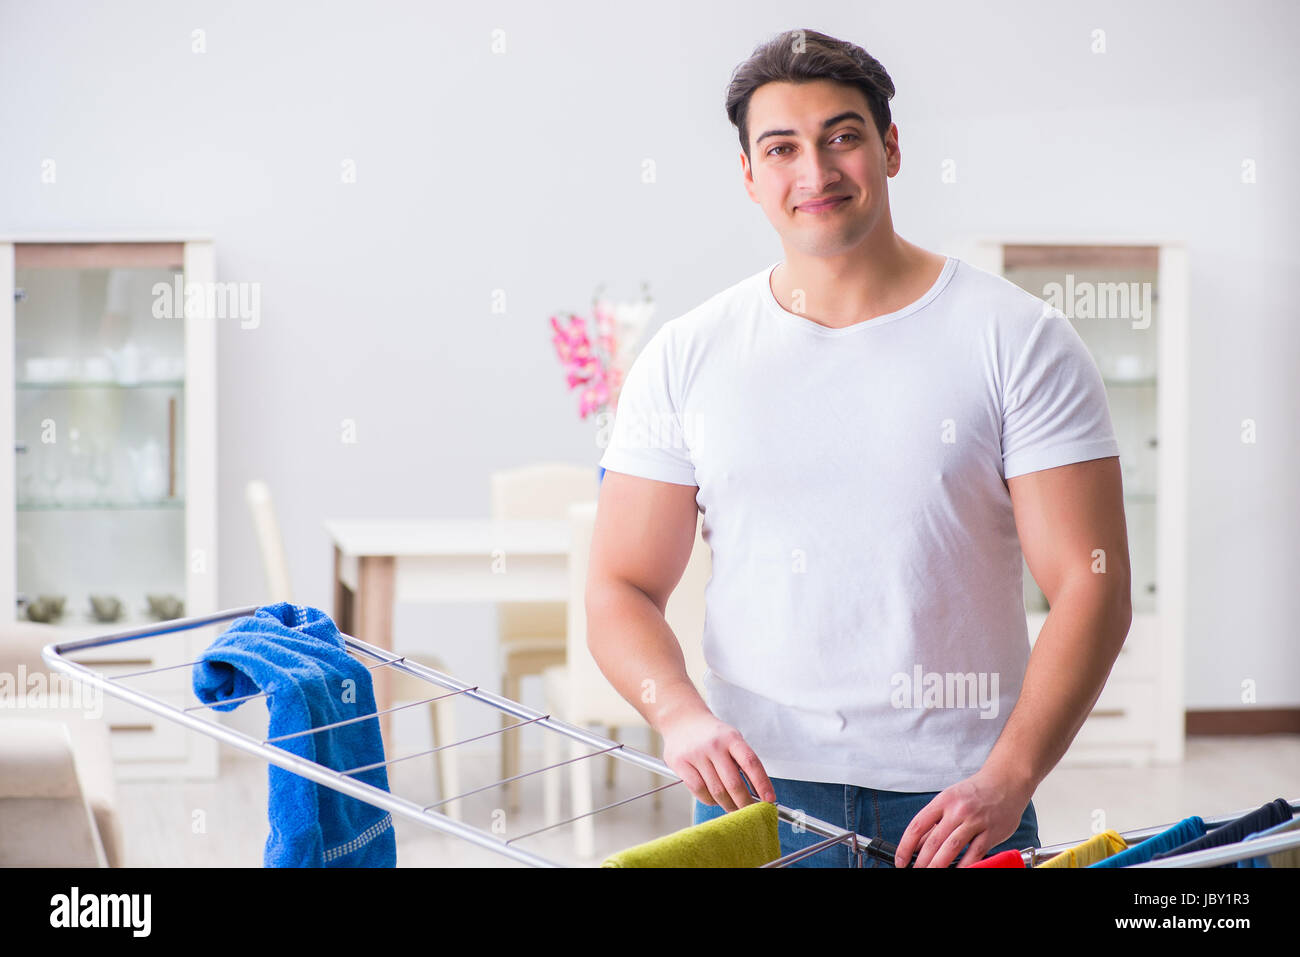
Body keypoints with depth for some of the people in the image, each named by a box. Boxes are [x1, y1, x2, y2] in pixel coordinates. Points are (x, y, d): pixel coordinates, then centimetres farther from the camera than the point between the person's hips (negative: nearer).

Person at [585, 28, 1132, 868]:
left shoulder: (1019, 340, -3)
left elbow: (1091, 584, -7)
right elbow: (621, 589, 3)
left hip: (958, 804, -1)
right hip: (753, 791, 2)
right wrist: (680, 713, -16)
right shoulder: (684, 358, 3)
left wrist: (1008, 777, -19)